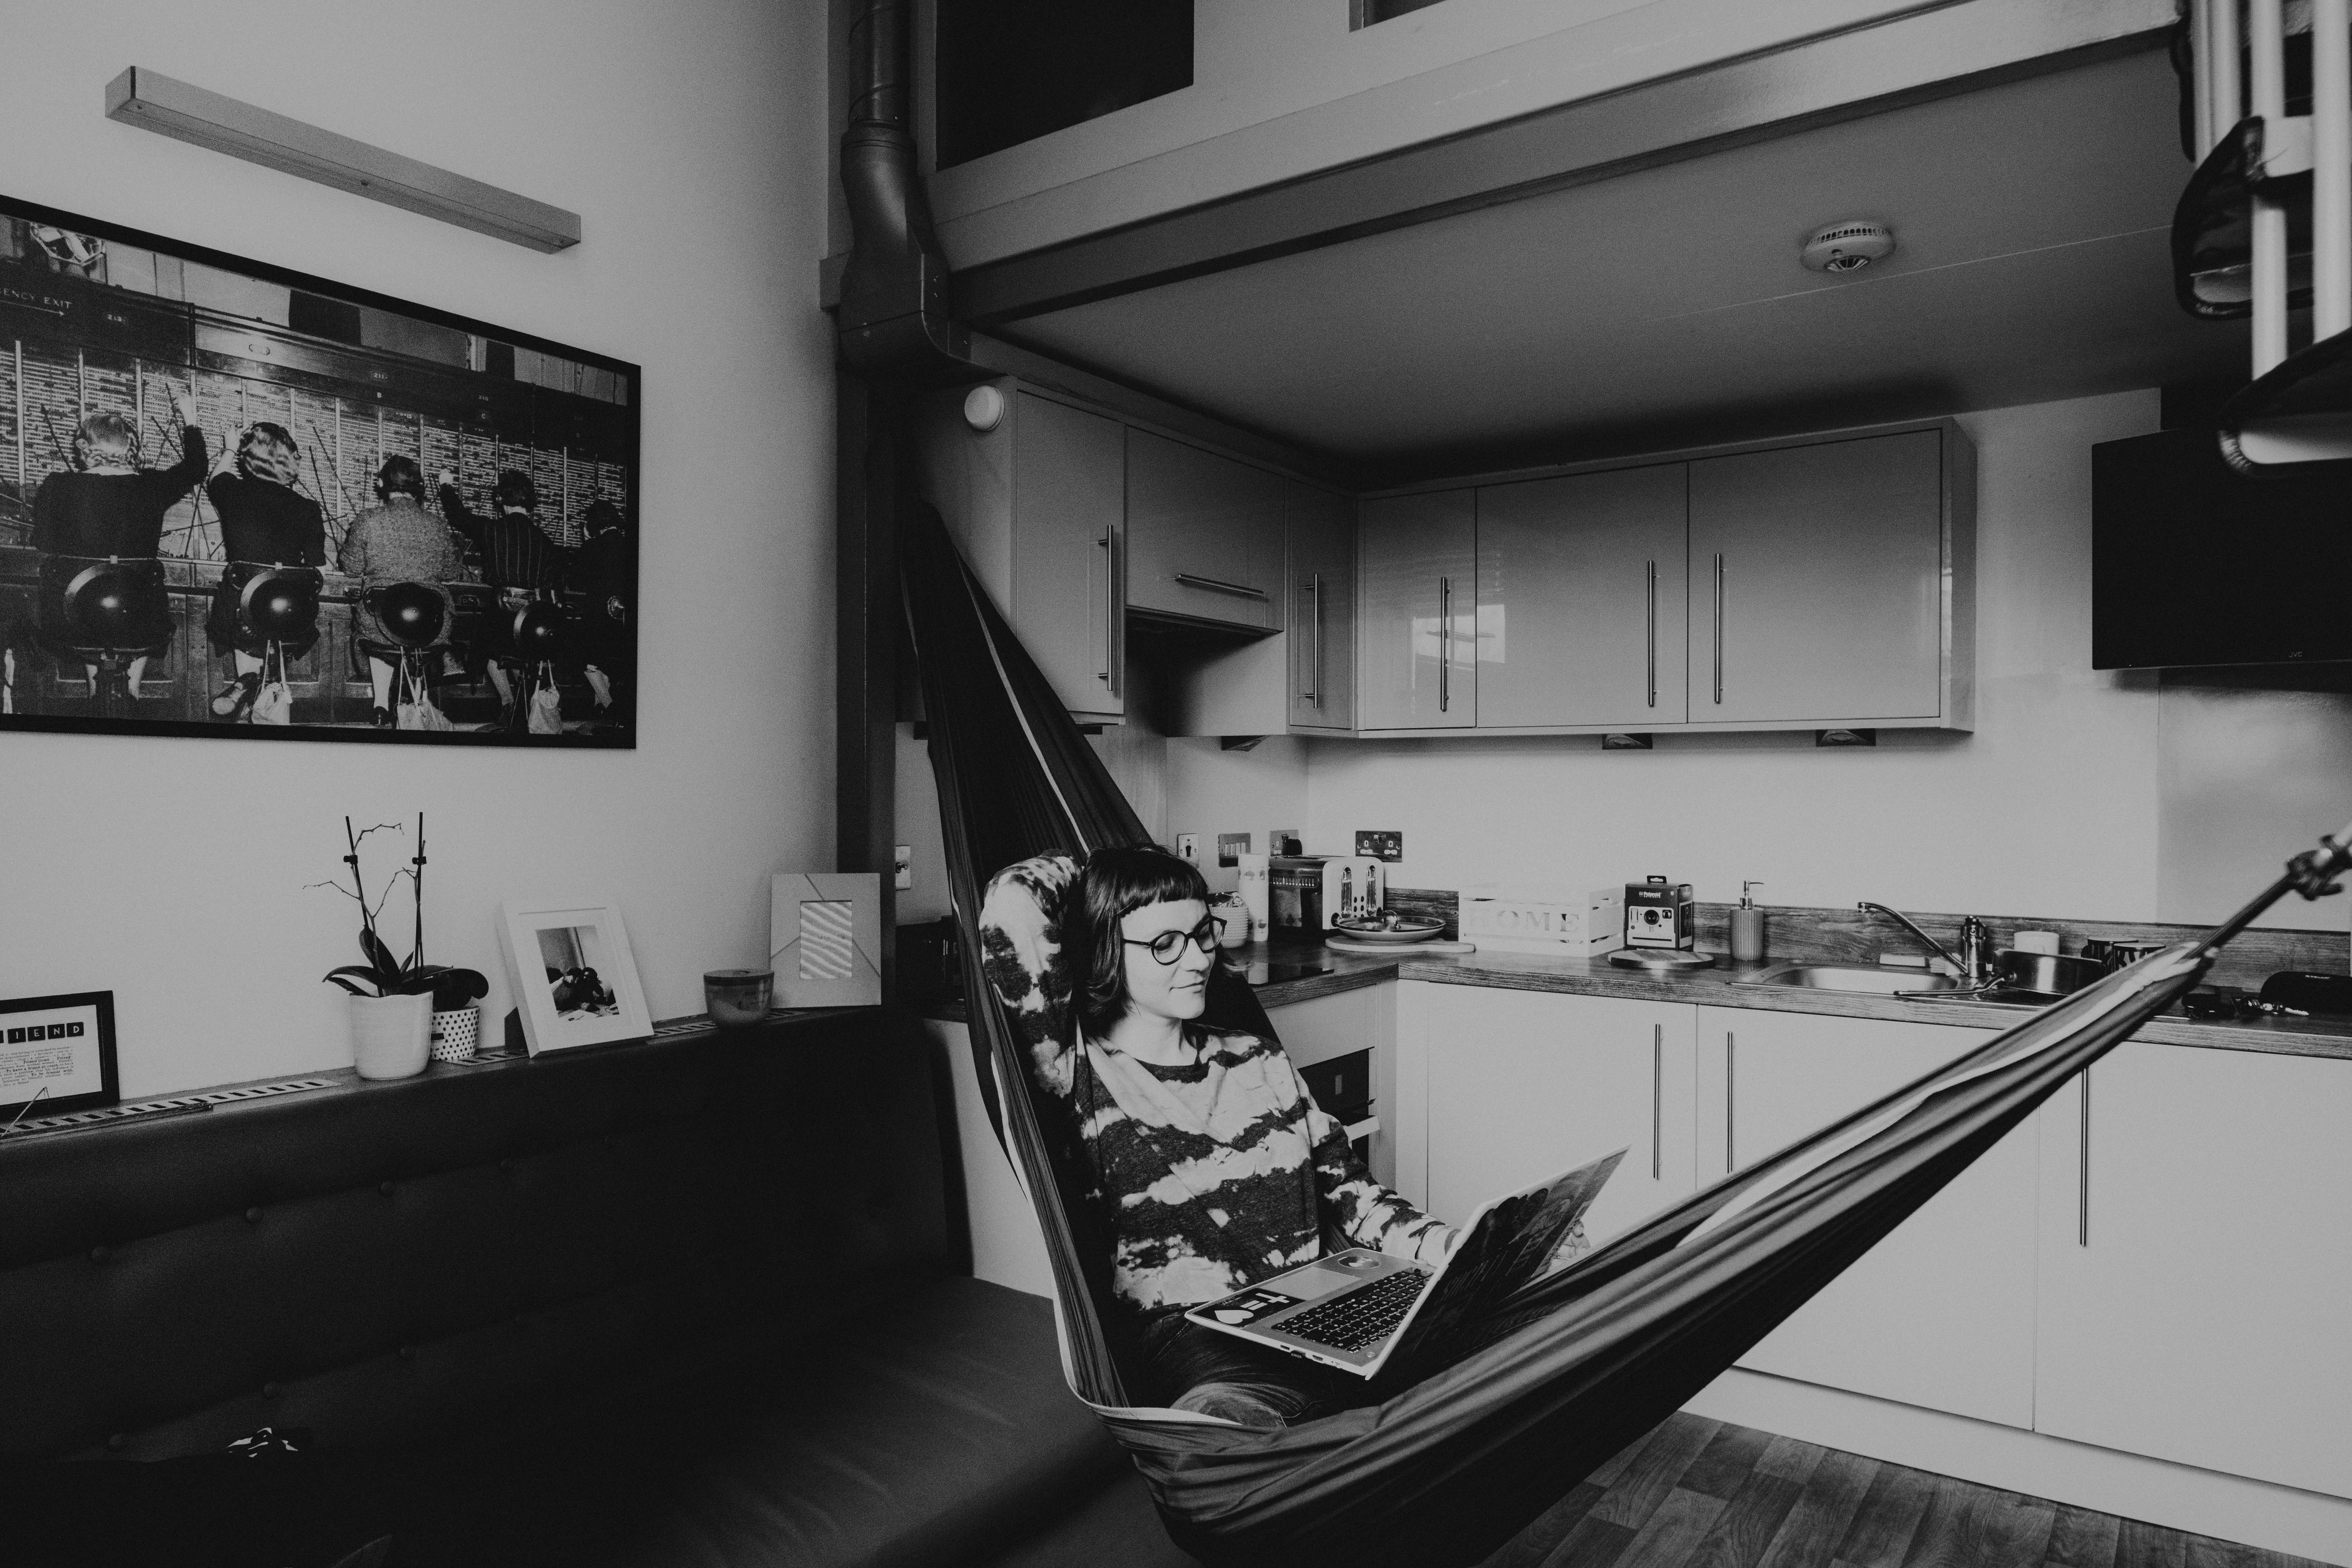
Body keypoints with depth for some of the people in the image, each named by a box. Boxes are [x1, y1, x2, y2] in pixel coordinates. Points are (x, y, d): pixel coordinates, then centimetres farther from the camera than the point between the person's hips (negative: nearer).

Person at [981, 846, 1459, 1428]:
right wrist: (1083, 877, 10)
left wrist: (1451, 1246, -1)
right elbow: (1012, 903, -12)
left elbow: (1351, 1193, 17)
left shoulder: (1260, 1063, 19)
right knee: (1224, 1416, -39)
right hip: (1190, 1333, -5)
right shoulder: (1079, 1076, 0)